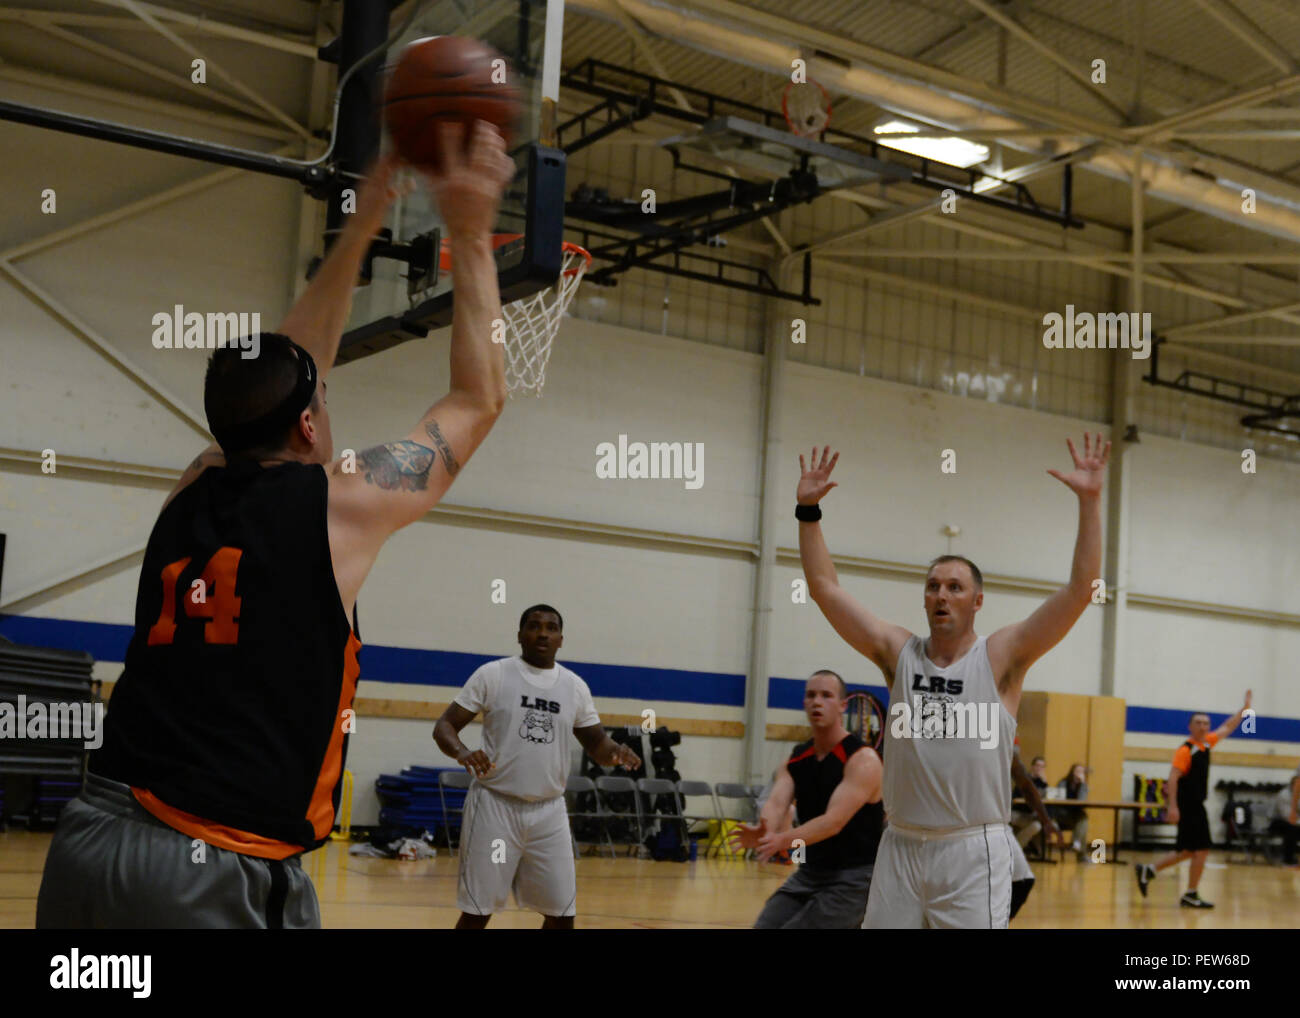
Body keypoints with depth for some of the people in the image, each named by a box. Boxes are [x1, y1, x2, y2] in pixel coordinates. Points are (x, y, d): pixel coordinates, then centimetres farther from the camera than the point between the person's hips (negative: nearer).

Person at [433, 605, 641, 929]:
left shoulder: (575, 687, 7)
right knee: (477, 911, 0)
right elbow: (444, 726, -4)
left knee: (562, 914, 4)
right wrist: (462, 752, -27)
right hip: (495, 805, -3)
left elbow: (596, 744, 12)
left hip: (549, 812, 4)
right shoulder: (493, 674, -3)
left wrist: (615, 752, -12)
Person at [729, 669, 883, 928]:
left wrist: (784, 840, -43)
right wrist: (763, 833, -36)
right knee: (765, 926, 3)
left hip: (853, 878, -7)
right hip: (809, 872, 7)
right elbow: (776, 804, -12)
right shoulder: (796, 758, 5)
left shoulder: (863, 760, -16)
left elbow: (835, 820, -27)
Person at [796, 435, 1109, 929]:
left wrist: (1089, 502, -18)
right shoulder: (898, 652, 5)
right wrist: (808, 510, -1)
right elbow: (825, 588, 5)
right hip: (900, 847, 3)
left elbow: (1080, 589, -12)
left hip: (973, 851, -3)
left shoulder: (1001, 657, -4)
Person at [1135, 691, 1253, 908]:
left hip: (1196, 806, 9)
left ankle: (1147, 871, 18)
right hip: (1188, 806, -9)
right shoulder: (1185, 750, -14)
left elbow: (1227, 728, 25)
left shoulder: (1207, 744, 11)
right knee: (1202, 849, -6)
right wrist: (1173, 806, -28)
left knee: (1188, 851, 12)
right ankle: (1190, 895, 3)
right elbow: (1173, 778, -21)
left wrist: (1246, 708, 24)